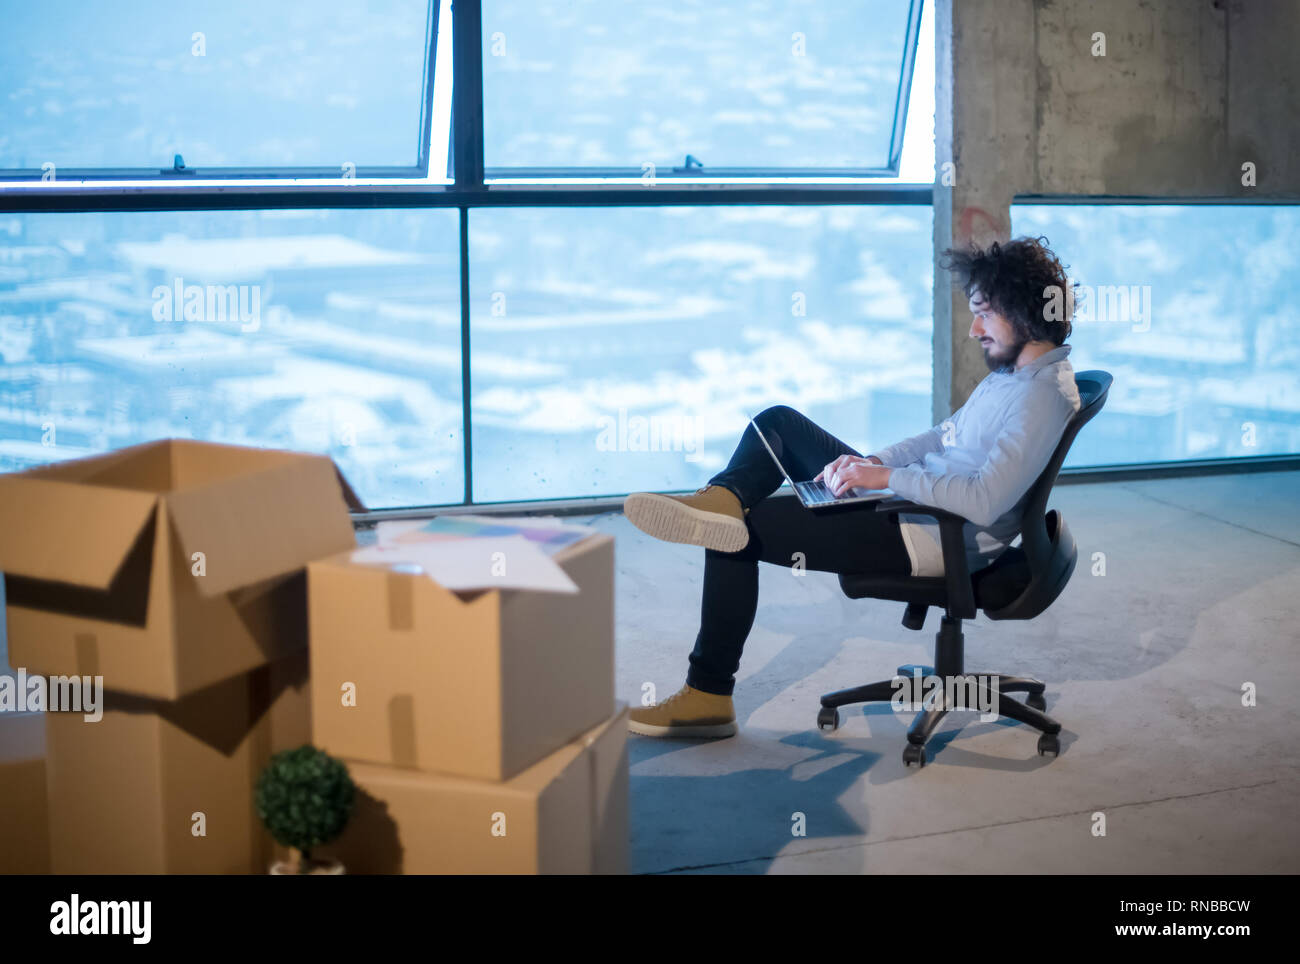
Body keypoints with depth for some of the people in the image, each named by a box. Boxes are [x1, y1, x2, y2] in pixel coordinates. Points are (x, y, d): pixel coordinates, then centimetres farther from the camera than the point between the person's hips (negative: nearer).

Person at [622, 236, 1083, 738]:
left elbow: (985, 502, -32)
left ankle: (707, 695, 2)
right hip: (909, 502, 11)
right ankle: (721, 501, -18)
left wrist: (886, 476, -26)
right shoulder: (1013, 368, 9)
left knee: (738, 537, -6)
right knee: (777, 422, 11)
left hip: (931, 541, -11)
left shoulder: (1042, 395, -22)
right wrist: (874, 460, 2)